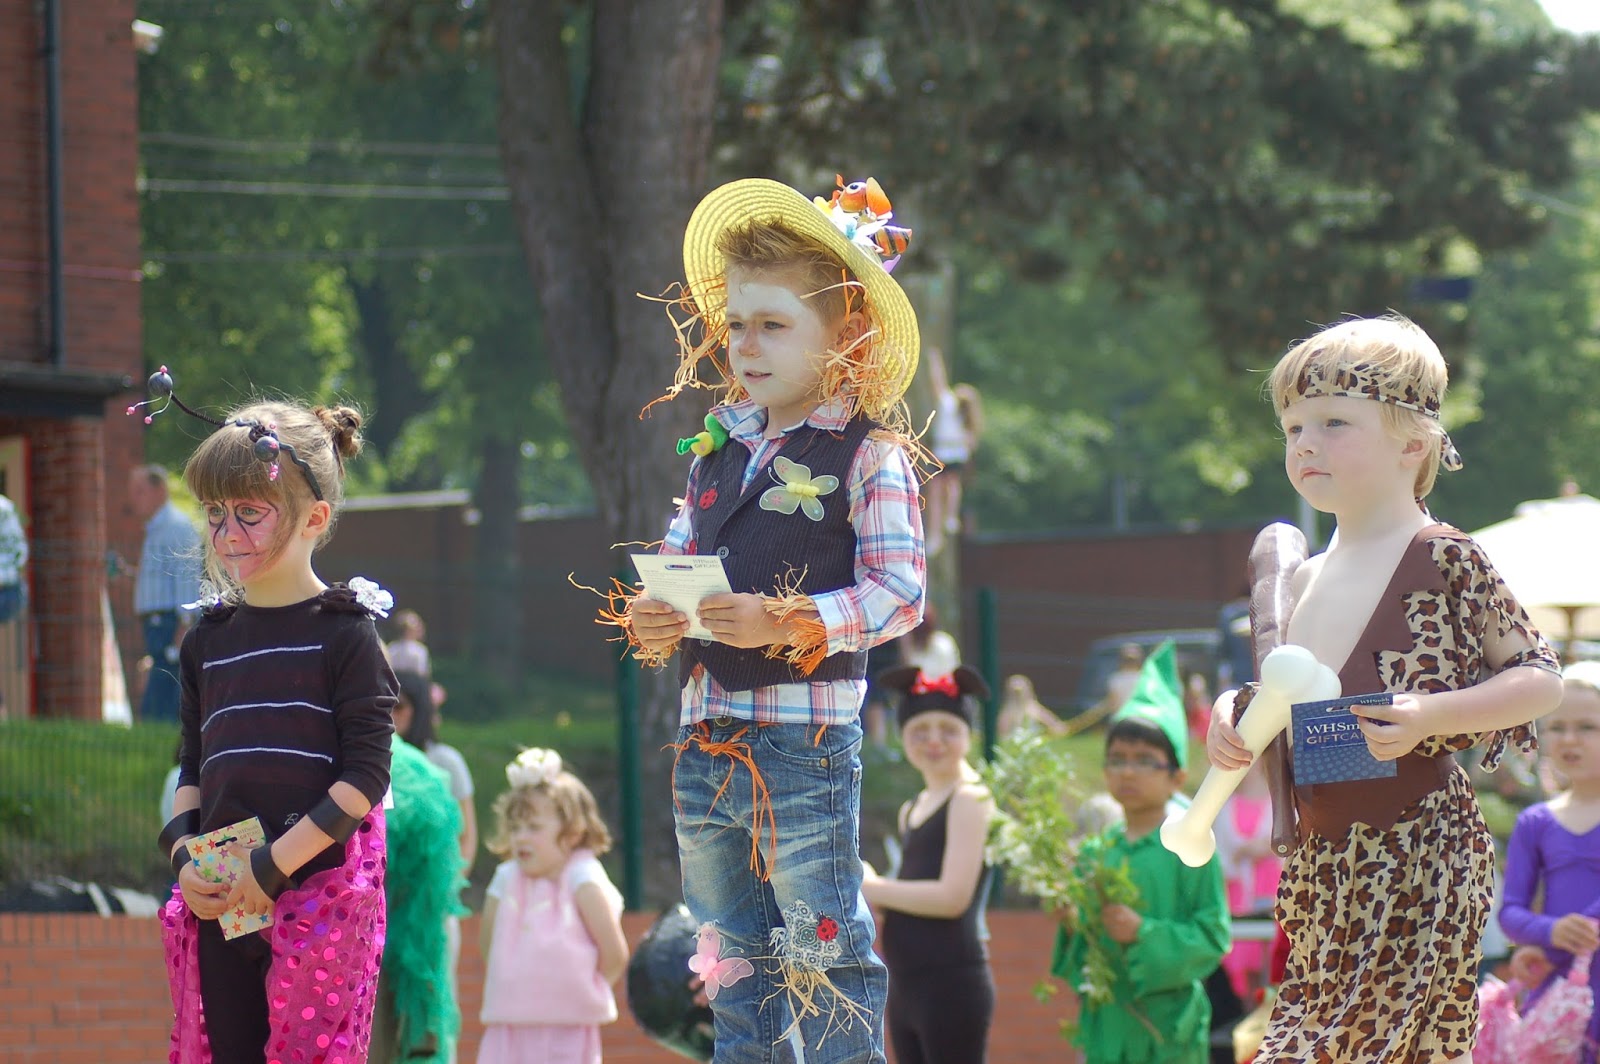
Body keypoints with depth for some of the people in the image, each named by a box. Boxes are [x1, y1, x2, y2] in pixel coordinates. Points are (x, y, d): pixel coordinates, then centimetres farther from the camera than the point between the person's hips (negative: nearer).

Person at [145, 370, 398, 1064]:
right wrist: (184, 854, 2)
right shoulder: (209, 639, 14)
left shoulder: (344, 633, -4)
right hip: (219, 899, 5)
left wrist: (275, 863, -14)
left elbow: (365, 775, -9)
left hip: (321, 890, -5)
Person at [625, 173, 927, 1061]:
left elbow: (898, 593, -13)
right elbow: (675, 560, 17)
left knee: (826, 963, -3)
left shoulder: (868, 455, -7)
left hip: (806, 742, -7)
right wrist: (649, 620, -5)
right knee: (735, 964, 14)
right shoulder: (717, 448, 13)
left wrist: (788, 624, -24)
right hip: (706, 738, 7)